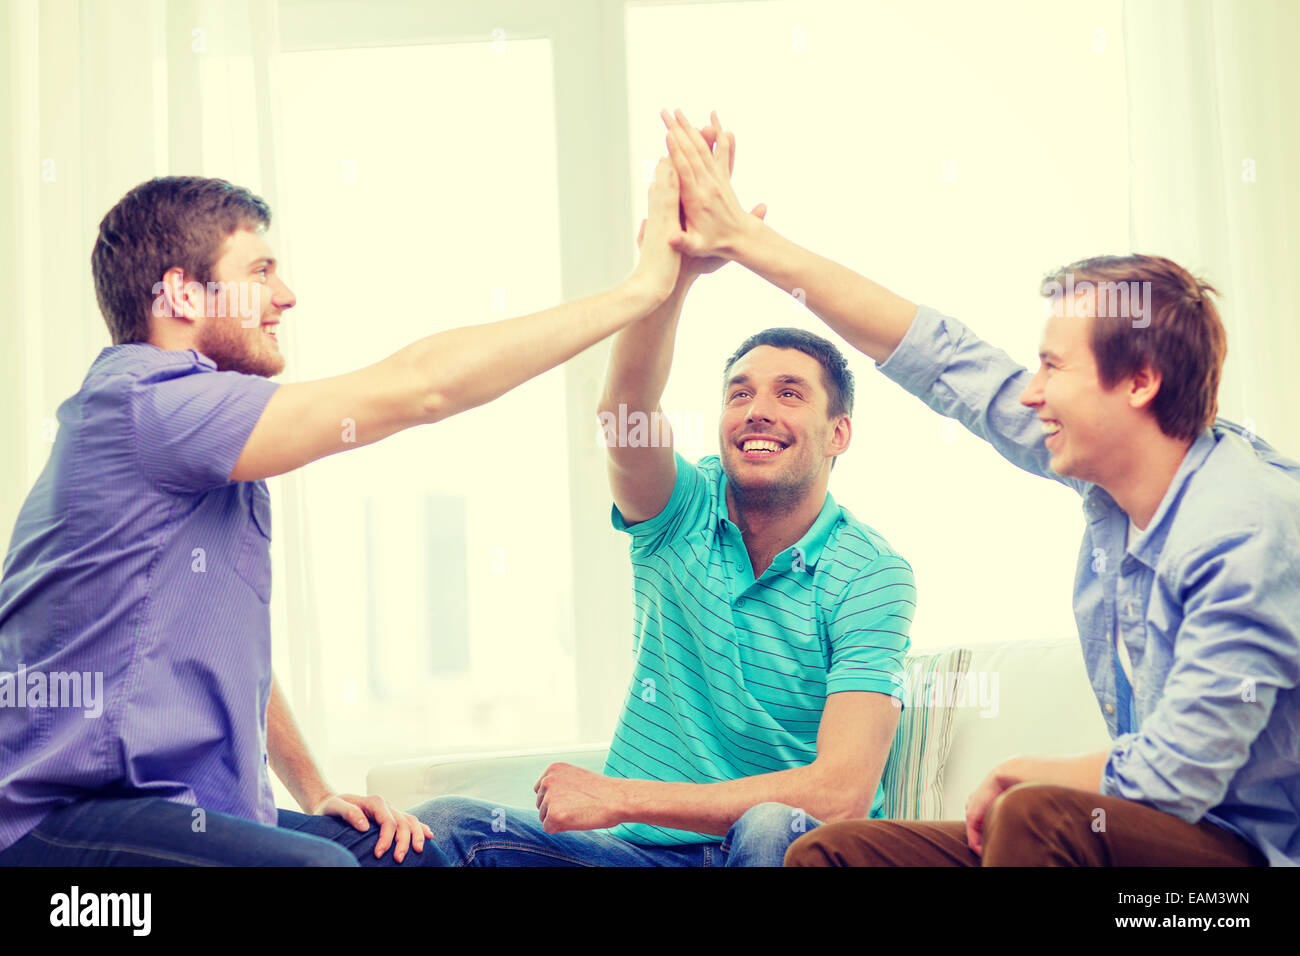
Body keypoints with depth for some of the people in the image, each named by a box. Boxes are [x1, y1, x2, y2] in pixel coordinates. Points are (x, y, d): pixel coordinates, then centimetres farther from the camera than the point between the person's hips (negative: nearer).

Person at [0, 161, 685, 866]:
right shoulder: (141, 403, -15)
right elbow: (415, 389, -20)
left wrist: (316, 794, 13)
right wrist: (640, 287, -14)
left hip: (198, 811, 10)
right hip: (67, 821, -10)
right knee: (315, 863, -32)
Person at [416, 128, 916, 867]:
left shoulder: (870, 575, -7)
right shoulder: (684, 516, 2)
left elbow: (841, 791, -18)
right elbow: (625, 412, -21)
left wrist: (618, 796, -19)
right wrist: (675, 271, -40)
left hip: (790, 853, -3)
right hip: (646, 853, 3)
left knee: (775, 828, -39)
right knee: (440, 826, -19)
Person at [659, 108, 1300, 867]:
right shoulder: (1114, 478, 1)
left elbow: (1170, 782, -24)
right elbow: (940, 359, 6)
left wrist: (1025, 775, -6)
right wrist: (743, 240, 8)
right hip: (1149, 829, 8)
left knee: (1037, 816, -36)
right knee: (825, 851, -3)